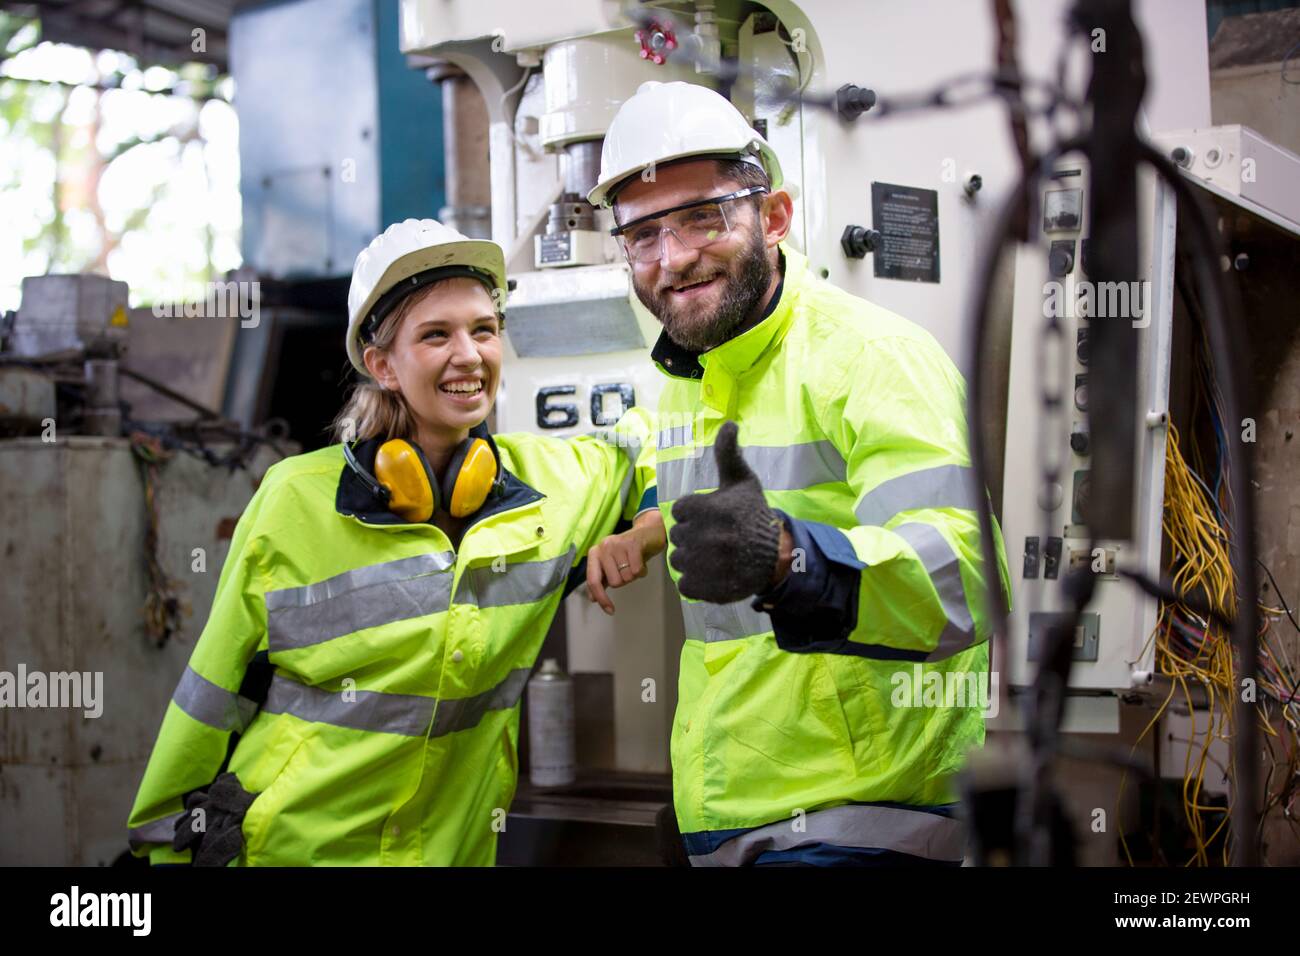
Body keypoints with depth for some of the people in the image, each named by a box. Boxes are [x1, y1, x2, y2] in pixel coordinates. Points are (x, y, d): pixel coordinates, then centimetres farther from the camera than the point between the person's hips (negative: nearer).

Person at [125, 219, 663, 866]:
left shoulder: (554, 481, -3)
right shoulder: (296, 500, -12)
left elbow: (644, 444, 18)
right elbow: (215, 695, -4)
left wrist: (645, 534, -2)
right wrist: (170, 845, 2)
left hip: (451, 848, 3)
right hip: (285, 846, -3)